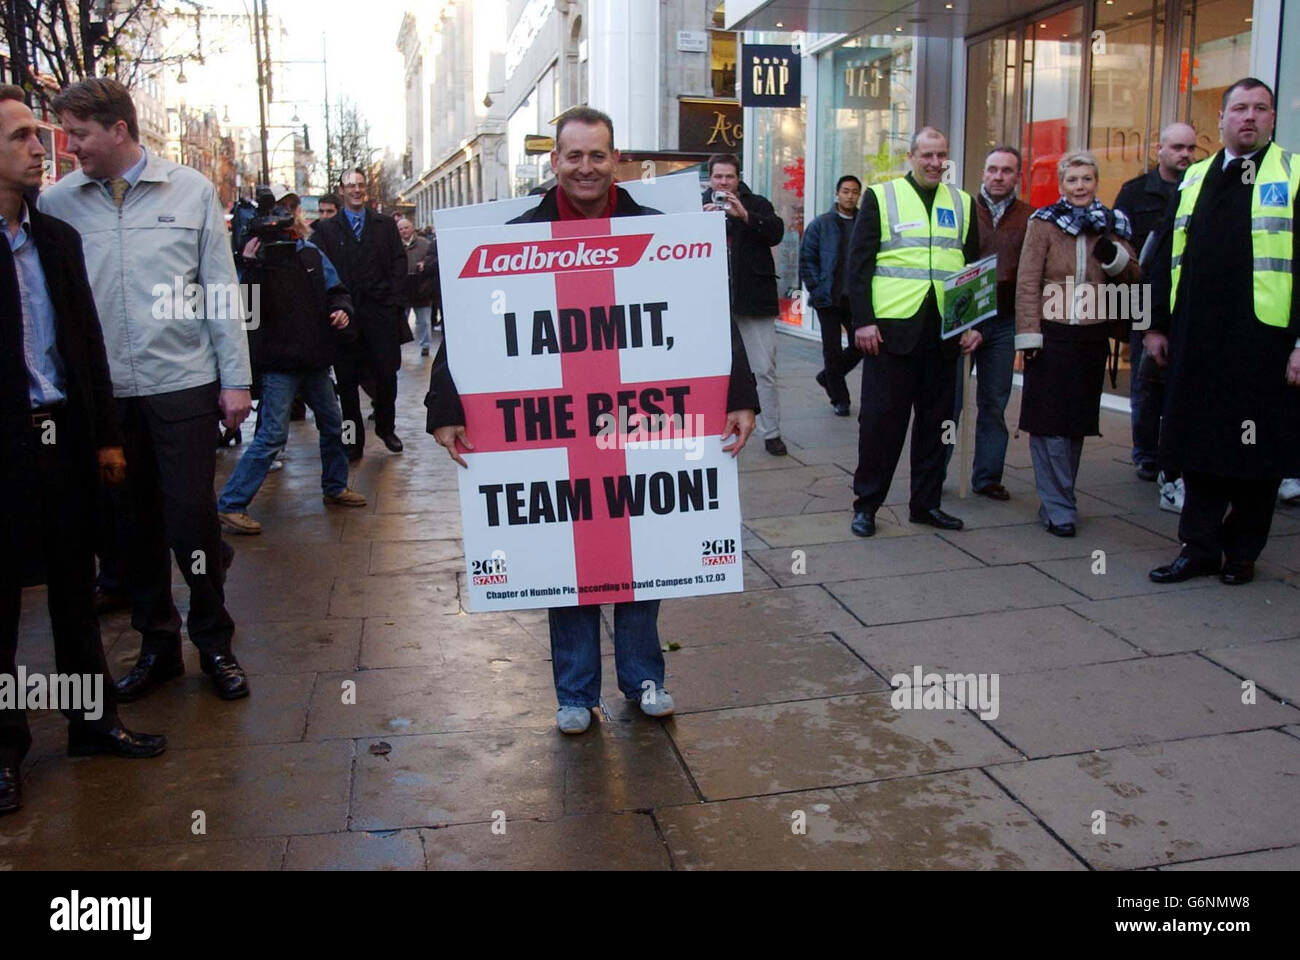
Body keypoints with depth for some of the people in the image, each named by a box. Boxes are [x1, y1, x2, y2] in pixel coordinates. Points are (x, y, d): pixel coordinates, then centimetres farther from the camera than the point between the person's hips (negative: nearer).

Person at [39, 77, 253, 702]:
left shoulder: (191, 191, 1)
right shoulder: (57, 202, 4)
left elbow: (221, 289, 1)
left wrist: (235, 379, -1)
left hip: (183, 382, -2)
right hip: (103, 390, 2)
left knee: (193, 517, 1)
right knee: (135, 521, 11)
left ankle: (214, 642, 18)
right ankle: (157, 643, 26)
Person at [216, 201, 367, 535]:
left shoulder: (311, 253, 5)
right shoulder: (257, 256, -10)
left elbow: (334, 290, 14)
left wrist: (341, 308, -6)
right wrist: (250, 266, -31)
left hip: (314, 358, 6)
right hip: (279, 361, -6)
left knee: (332, 424, 18)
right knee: (272, 435, -10)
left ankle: (335, 487, 38)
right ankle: (230, 505, -3)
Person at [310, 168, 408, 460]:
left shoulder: (385, 225, 12)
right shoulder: (326, 229, 8)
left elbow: (399, 264, 7)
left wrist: (393, 301, -3)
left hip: (381, 312, 0)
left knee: (387, 373, 2)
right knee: (347, 379, 3)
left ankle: (386, 428, 22)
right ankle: (353, 439, 11)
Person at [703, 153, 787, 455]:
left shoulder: (756, 204, 6)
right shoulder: (699, 205, 7)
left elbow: (776, 232, -8)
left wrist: (745, 215, -20)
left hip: (753, 299, 0)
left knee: (764, 370, 1)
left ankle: (771, 433, 8)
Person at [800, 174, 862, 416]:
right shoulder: (821, 224, 1)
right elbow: (806, 259, 0)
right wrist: (816, 289, -7)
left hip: (858, 298, 2)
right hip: (828, 298, -2)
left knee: (860, 346, 4)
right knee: (833, 349, 4)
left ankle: (828, 376, 29)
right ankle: (839, 399, 17)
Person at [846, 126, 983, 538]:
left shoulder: (962, 203, 14)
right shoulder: (881, 196, 3)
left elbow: (974, 268, 16)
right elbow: (858, 262, -1)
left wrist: (974, 323, 6)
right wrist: (863, 321, -10)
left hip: (944, 332, 4)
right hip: (891, 329, -4)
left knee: (936, 420, 8)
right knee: (881, 418, 0)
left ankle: (926, 503, 20)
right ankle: (866, 505, 10)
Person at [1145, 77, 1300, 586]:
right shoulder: (1193, 180, 14)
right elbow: (1166, 258, 16)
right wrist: (1157, 325, 10)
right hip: (1196, 342, 4)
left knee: (1257, 450, 6)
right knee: (1200, 447, 9)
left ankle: (1242, 552, 20)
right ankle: (1200, 547, 19)